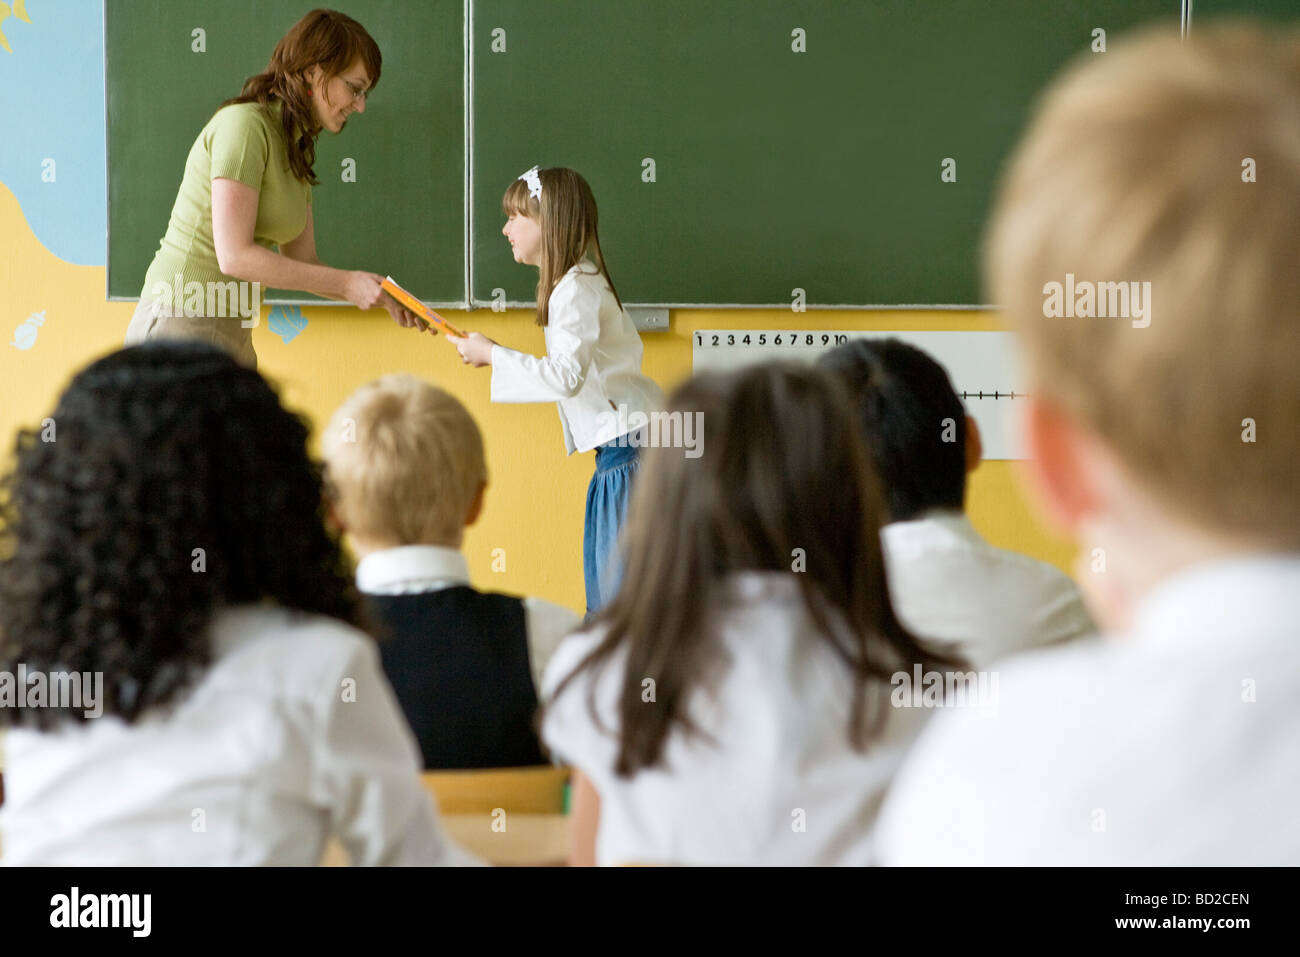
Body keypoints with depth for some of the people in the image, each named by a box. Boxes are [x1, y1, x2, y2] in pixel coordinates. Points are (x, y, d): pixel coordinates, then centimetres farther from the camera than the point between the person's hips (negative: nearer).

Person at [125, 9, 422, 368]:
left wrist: (380, 295, 3)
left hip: (231, 338, 9)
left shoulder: (296, 151, 15)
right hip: (181, 328, -9)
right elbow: (235, 255, -20)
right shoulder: (243, 124, -12)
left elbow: (301, 264, 17)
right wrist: (346, 282, -16)